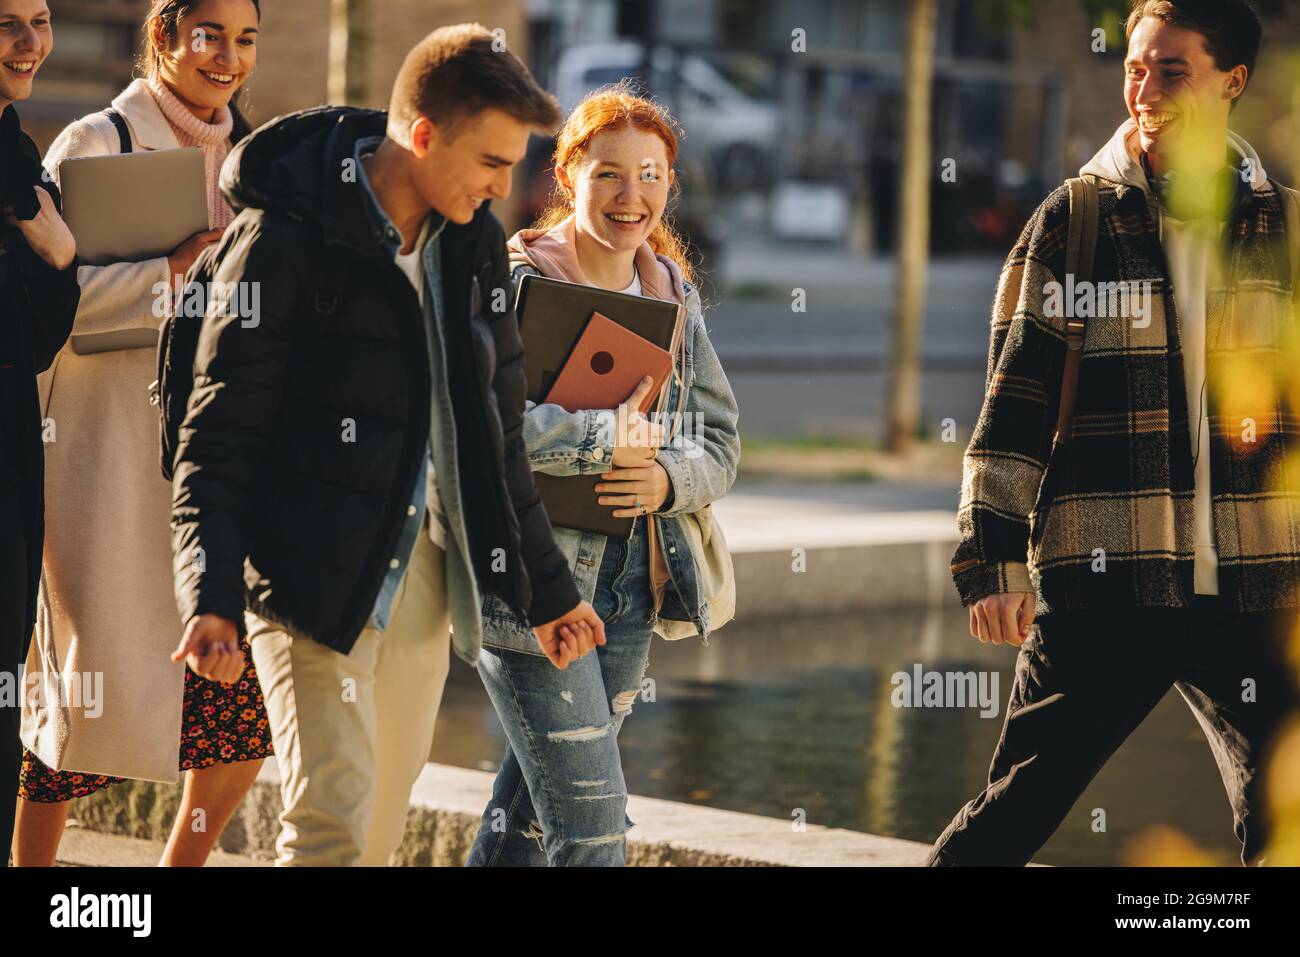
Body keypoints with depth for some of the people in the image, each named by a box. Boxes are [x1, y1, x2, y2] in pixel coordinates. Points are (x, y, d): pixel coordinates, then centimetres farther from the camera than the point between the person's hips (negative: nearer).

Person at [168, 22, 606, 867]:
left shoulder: (476, 241, 9)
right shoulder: (288, 235, -12)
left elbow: (496, 435, 19)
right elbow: (219, 437, -11)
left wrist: (547, 590, 22)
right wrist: (212, 596, -22)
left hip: (426, 582, 7)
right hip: (314, 580, -6)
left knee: (382, 828, 8)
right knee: (331, 825, -13)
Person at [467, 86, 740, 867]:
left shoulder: (675, 295, 11)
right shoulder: (515, 282, -10)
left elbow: (721, 442, 12)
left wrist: (667, 479, -11)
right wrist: (606, 438, -23)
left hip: (633, 589, 6)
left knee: (528, 818, 17)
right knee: (593, 830, -10)